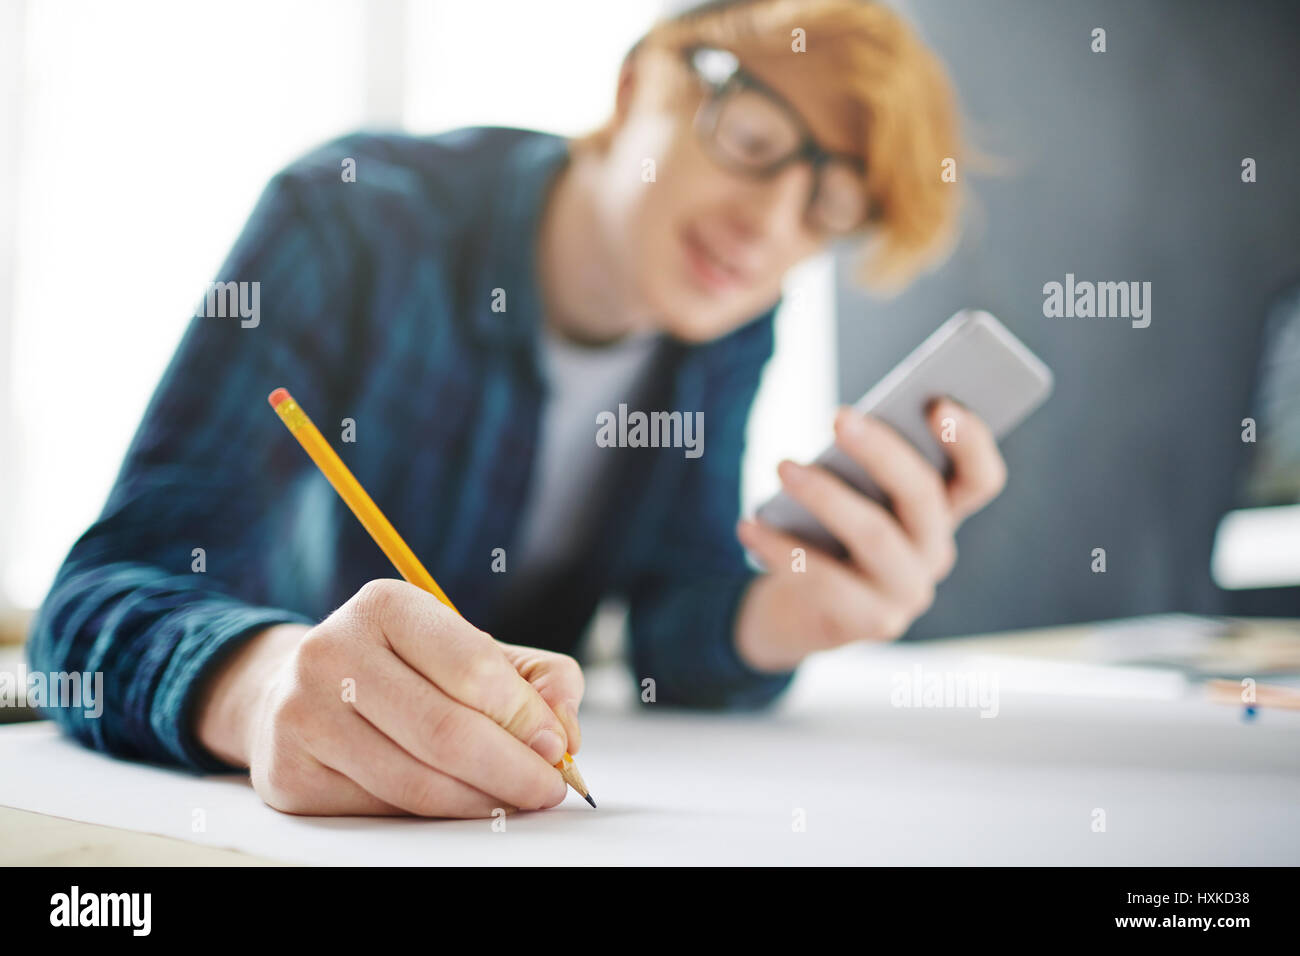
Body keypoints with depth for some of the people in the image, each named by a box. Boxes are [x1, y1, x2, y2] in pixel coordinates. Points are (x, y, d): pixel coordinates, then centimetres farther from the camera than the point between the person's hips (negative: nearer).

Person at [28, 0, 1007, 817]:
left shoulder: (729, 319, -4)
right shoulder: (350, 223, -20)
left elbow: (668, 626, -5)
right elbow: (104, 595, -28)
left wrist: (787, 617, -28)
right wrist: (262, 683, -50)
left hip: (513, 805, 4)